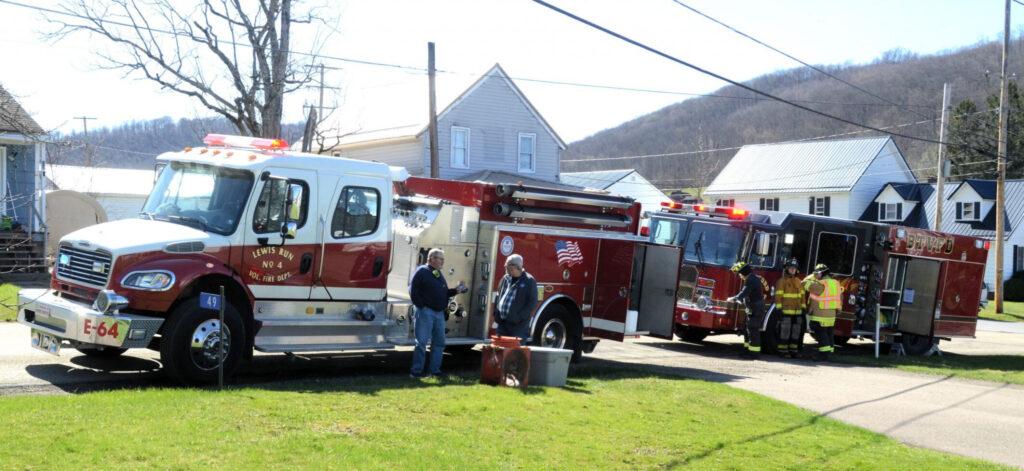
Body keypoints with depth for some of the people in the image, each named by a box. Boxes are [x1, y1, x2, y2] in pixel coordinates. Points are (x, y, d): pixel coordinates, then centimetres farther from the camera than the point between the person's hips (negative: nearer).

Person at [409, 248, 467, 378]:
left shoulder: (439, 274, 18)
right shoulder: (421, 271, -7)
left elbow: (444, 293, 23)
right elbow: (413, 291, -12)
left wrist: (455, 291, 5)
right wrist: (422, 306, -16)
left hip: (439, 313, 8)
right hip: (425, 312, -8)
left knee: (439, 342, 9)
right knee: (421, 342, -5)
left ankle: (435, 370, 18)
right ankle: (416, 371, 0)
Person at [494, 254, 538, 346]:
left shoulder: (529, 281, -7)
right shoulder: (505, 278, 12)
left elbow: (532, 302, -11)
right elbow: (498, 296, 21)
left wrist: (520, 317, -16)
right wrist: (496, 314, 9)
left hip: (518, 325, -6)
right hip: (502, 323, 6)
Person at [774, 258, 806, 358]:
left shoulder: (798, 281, 15)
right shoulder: (782, 281, -3)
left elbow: (802, 295, 18)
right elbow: (778, 296, -8)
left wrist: (803, 308, 12)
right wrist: (779, 308, -14)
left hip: (797, 312, 6)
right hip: (786, 312, -6)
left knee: (795, 333, 7)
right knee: (784, 332, -5)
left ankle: (793, 350, 13)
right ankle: (782, 351, 0)